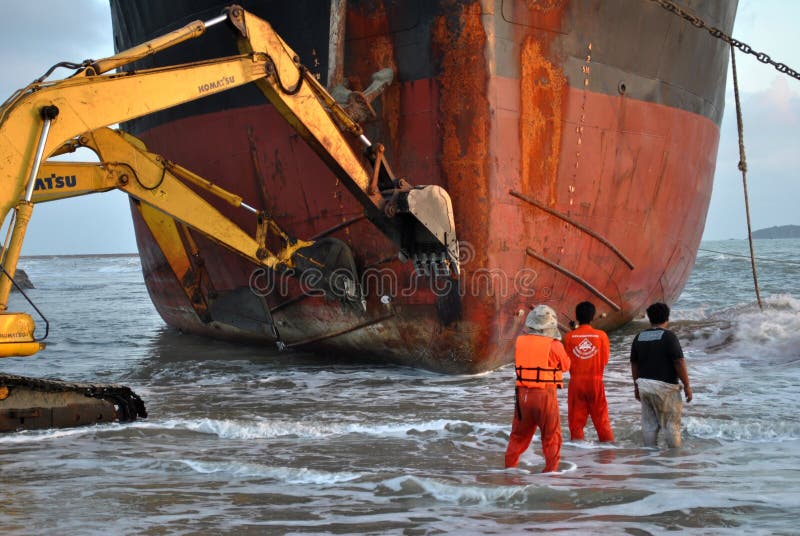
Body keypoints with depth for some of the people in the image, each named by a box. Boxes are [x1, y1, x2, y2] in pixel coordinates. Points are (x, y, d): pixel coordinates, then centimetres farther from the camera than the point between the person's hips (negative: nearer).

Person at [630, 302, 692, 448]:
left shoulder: (639, 337, 7)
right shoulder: (668, 336, -11)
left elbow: (634, 363, 11)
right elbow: (679, 362, -14)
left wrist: (636, 386, 20)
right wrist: (687, 385, -7)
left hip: (644, 385, 6)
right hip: (665, 386, -6)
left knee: (649, 424, 10)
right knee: (671, 424, 2)